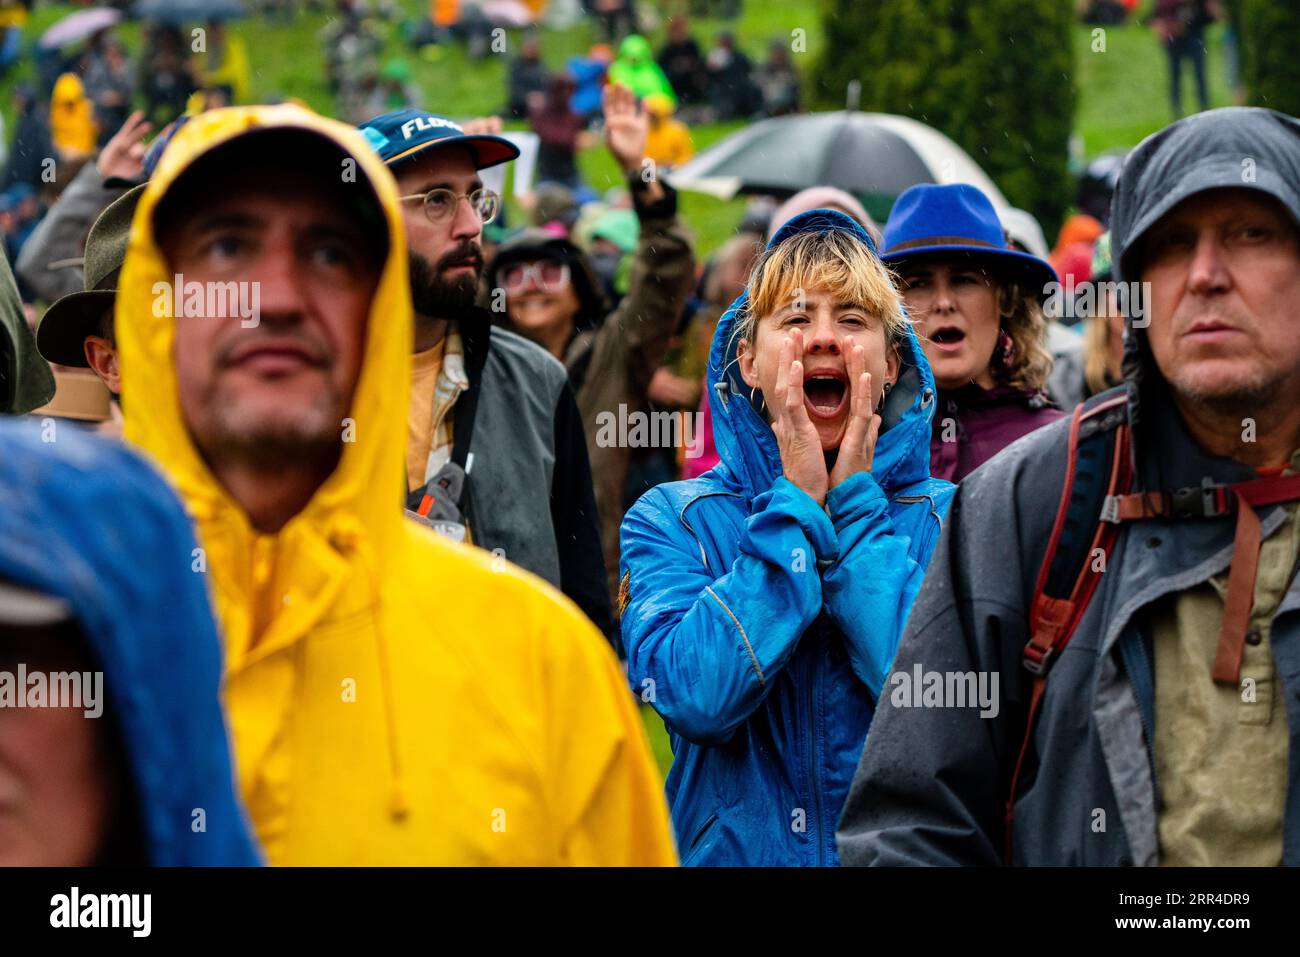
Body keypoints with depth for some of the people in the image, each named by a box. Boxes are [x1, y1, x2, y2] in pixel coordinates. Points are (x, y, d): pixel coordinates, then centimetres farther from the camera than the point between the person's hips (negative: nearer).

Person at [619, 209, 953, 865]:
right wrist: (798, 500, -14)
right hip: (736, 851, 0)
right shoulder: (671, 519, -1)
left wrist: (855, 499, -12)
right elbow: (695, 695, -18)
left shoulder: (949, 519, 0)